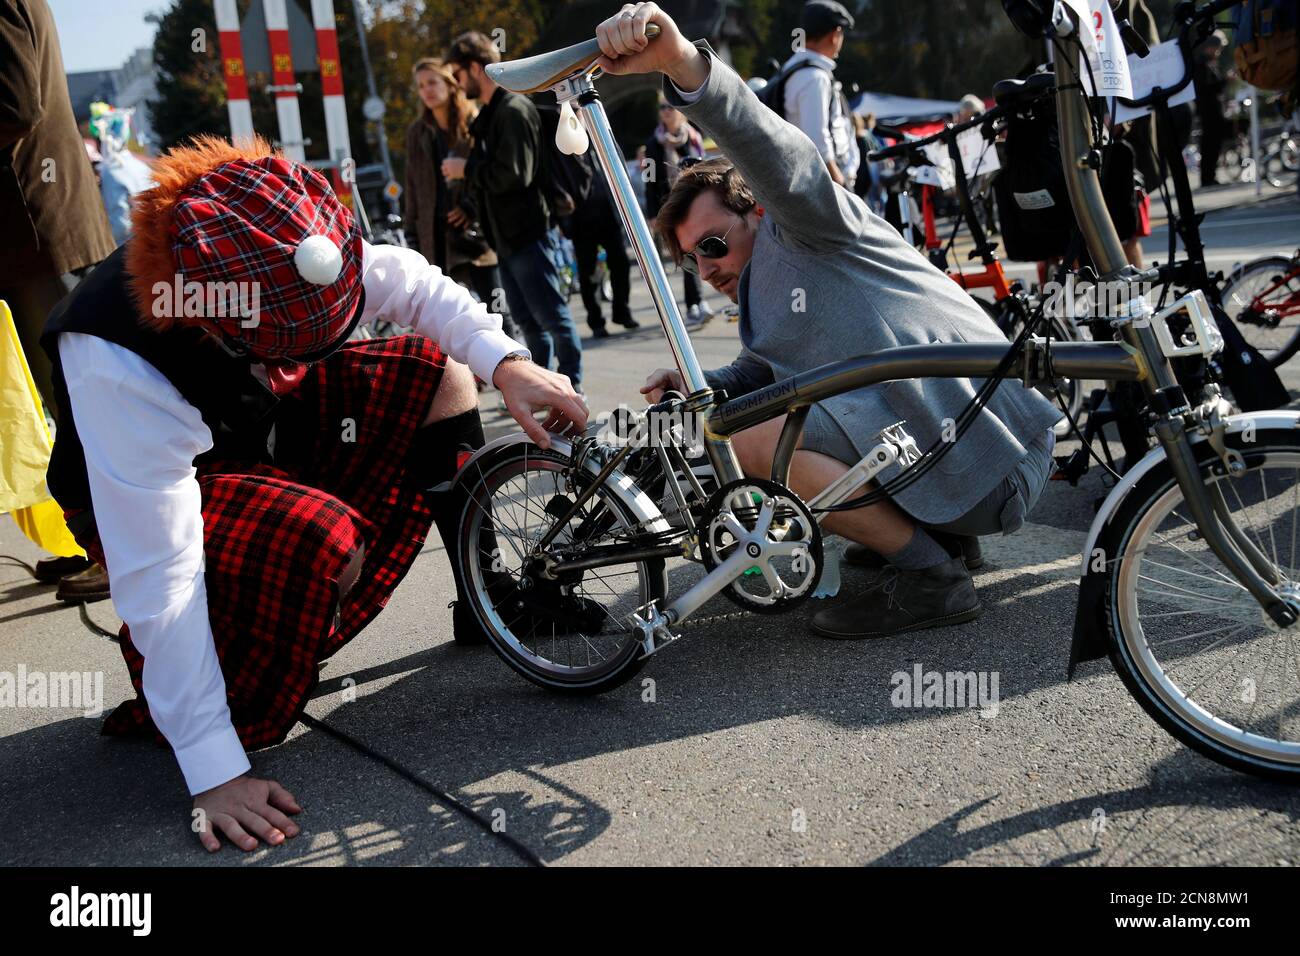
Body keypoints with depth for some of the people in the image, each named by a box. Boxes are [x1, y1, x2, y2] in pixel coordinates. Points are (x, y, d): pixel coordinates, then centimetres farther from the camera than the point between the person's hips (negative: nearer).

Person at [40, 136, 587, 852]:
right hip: (155, 489, -6)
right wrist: (214, 775, -37)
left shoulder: (273, 243, -24)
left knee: (436, 370, -8)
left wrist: (507, 363, -25)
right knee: (319, 536, -36)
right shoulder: (117, 367, -40)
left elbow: (408, 282, -8)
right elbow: (156, 574, -39)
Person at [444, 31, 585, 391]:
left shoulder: (514, 110, -14)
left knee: (551, 315, -4)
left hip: (529, 234, -10)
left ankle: (571, 388, 4)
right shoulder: (490, 113, 17)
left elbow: (513, 174, -22)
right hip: (506, 237, 10)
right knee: (527, 319, 14)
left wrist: (466, 169, -11)